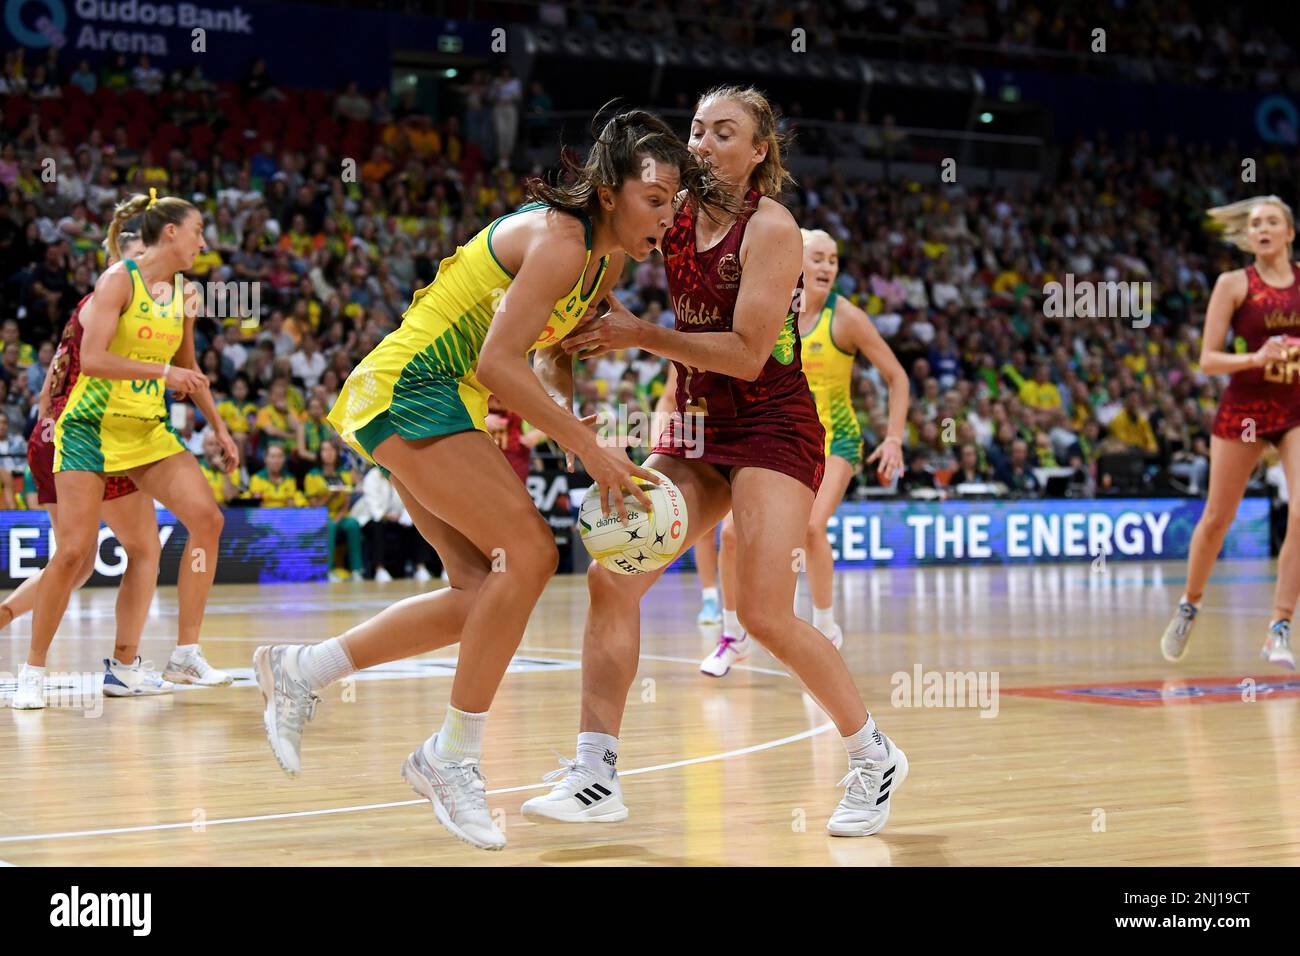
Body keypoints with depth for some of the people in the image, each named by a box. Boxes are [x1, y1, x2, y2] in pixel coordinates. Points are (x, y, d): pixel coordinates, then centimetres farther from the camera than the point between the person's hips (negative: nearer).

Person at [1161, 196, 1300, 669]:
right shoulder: (1233, 284, -3)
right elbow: (1207, 359, -7)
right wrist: (1255, 359, -23)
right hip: (1244, 410, -1)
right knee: (1217, 518, 8)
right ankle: (1188, 606, 31)